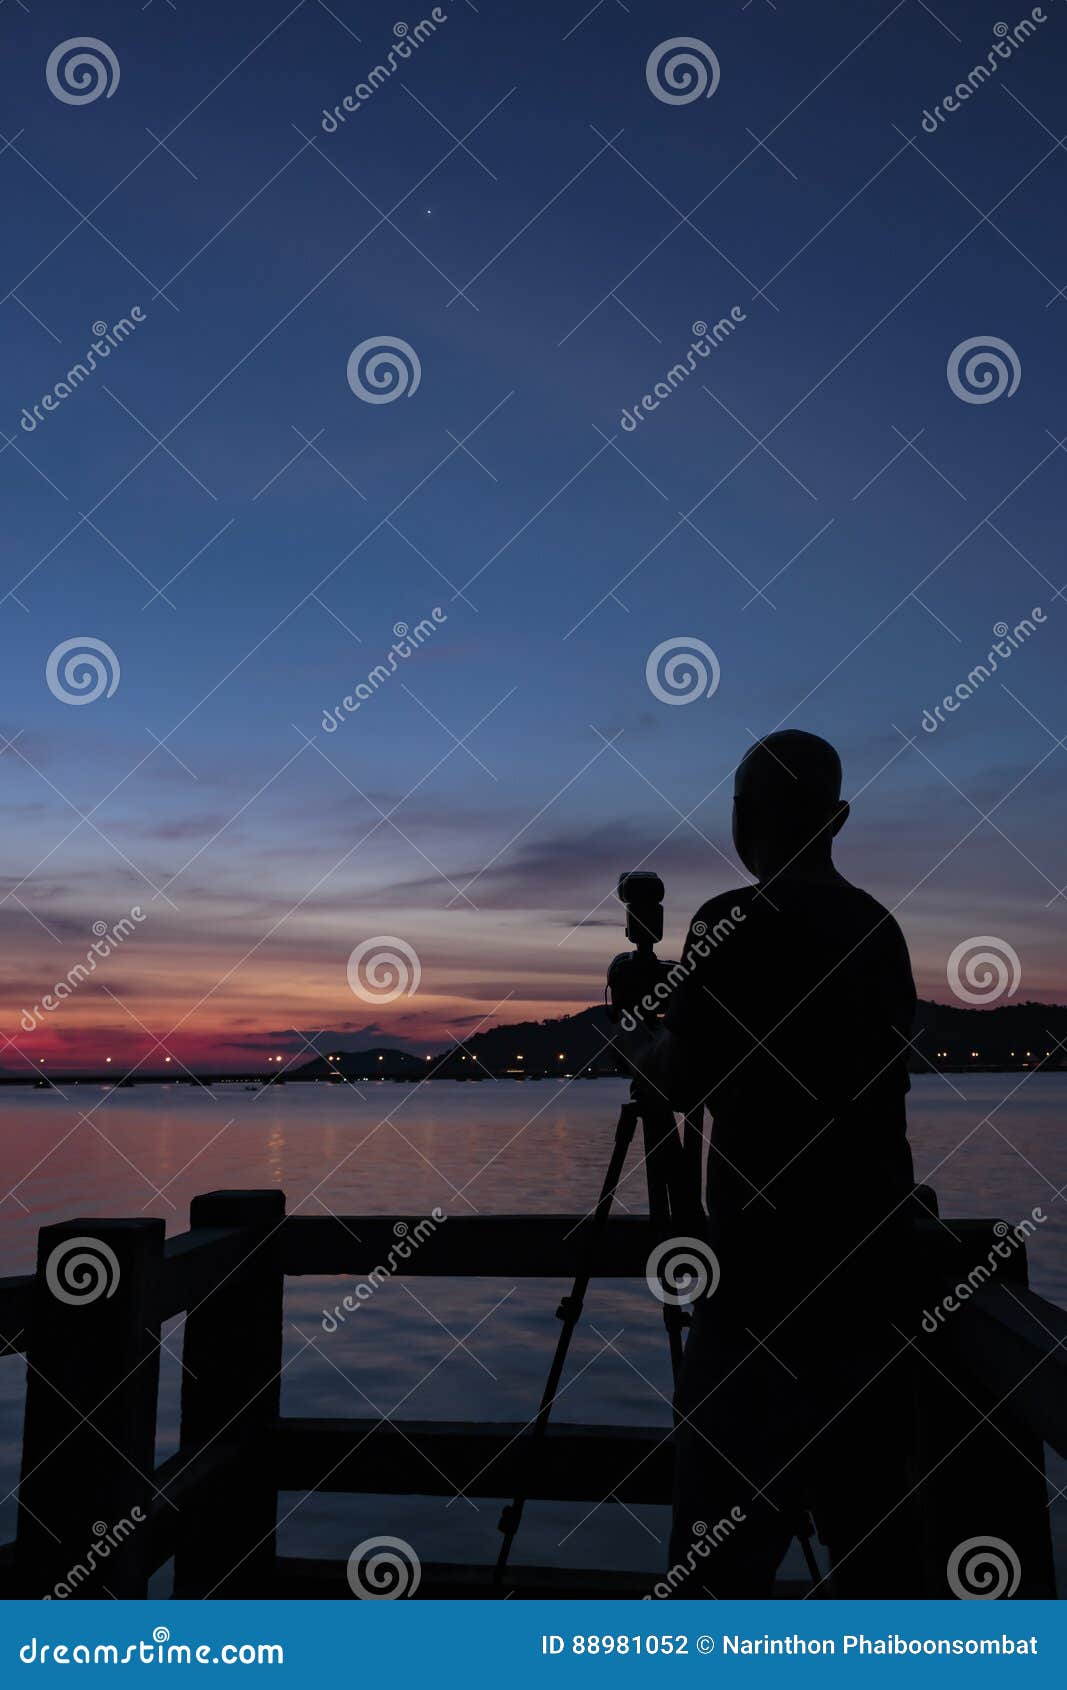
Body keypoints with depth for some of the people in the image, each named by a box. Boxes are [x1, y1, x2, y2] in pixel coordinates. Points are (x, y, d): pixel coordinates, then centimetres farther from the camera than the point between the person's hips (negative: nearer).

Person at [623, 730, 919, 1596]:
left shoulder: (738, 921, -12)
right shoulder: (878, 928, 10)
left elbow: (683, 1081, -11)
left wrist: (641, 1040, 10)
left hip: (772, 1267, -7)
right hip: (874, 1259, 7)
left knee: (726, 1524, 0)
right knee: (867, 1513, 15)